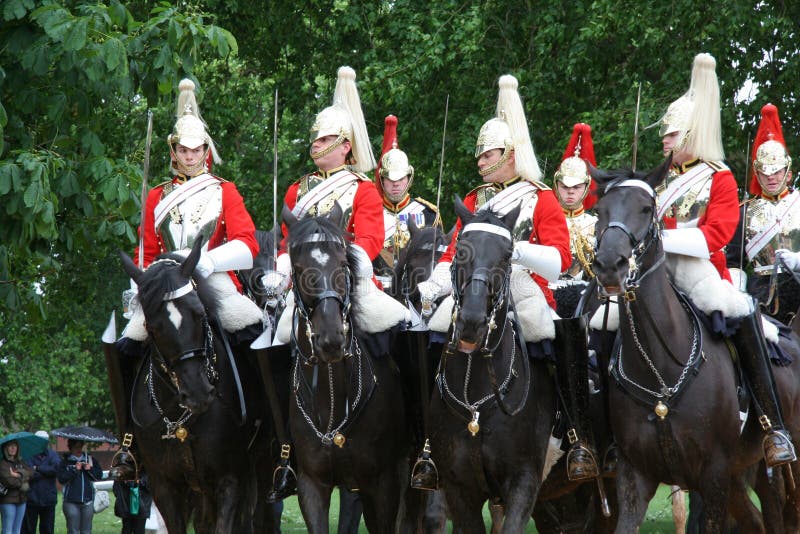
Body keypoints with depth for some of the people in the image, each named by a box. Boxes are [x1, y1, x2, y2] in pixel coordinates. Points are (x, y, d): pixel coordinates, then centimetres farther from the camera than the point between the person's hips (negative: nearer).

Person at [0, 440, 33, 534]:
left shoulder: (20, 462, 14)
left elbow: (31, 472, -1)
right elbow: (8, 480, -20)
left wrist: (18, 474, -16)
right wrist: (23, 482, -5)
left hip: (21, 500, 7)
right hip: (8, 501, -7)